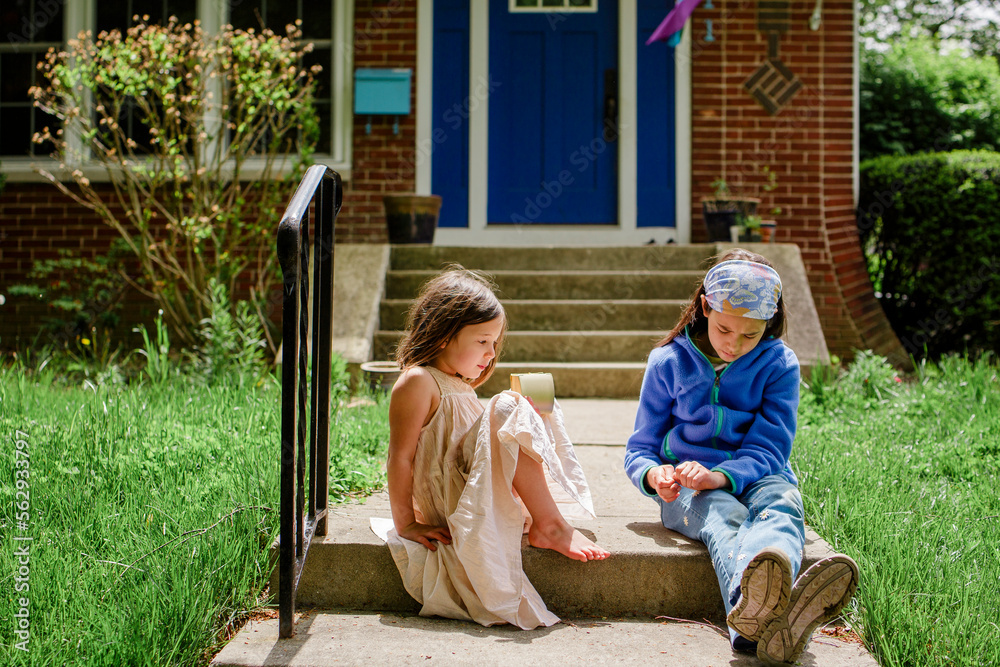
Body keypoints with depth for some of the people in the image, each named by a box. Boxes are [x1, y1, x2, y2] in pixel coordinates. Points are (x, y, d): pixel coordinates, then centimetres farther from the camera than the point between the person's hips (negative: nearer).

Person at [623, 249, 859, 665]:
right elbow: (640, 448, 6)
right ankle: (755, 605, -77)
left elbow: (768, 450, -4)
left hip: (753, 479, 1)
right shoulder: (669, 362, 4)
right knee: (724, 518, -38)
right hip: (688, 487, 0)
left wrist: (720, 475, -26)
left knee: (782, 503, -38)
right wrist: (653, 475, -20)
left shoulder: (779, 363, 3)